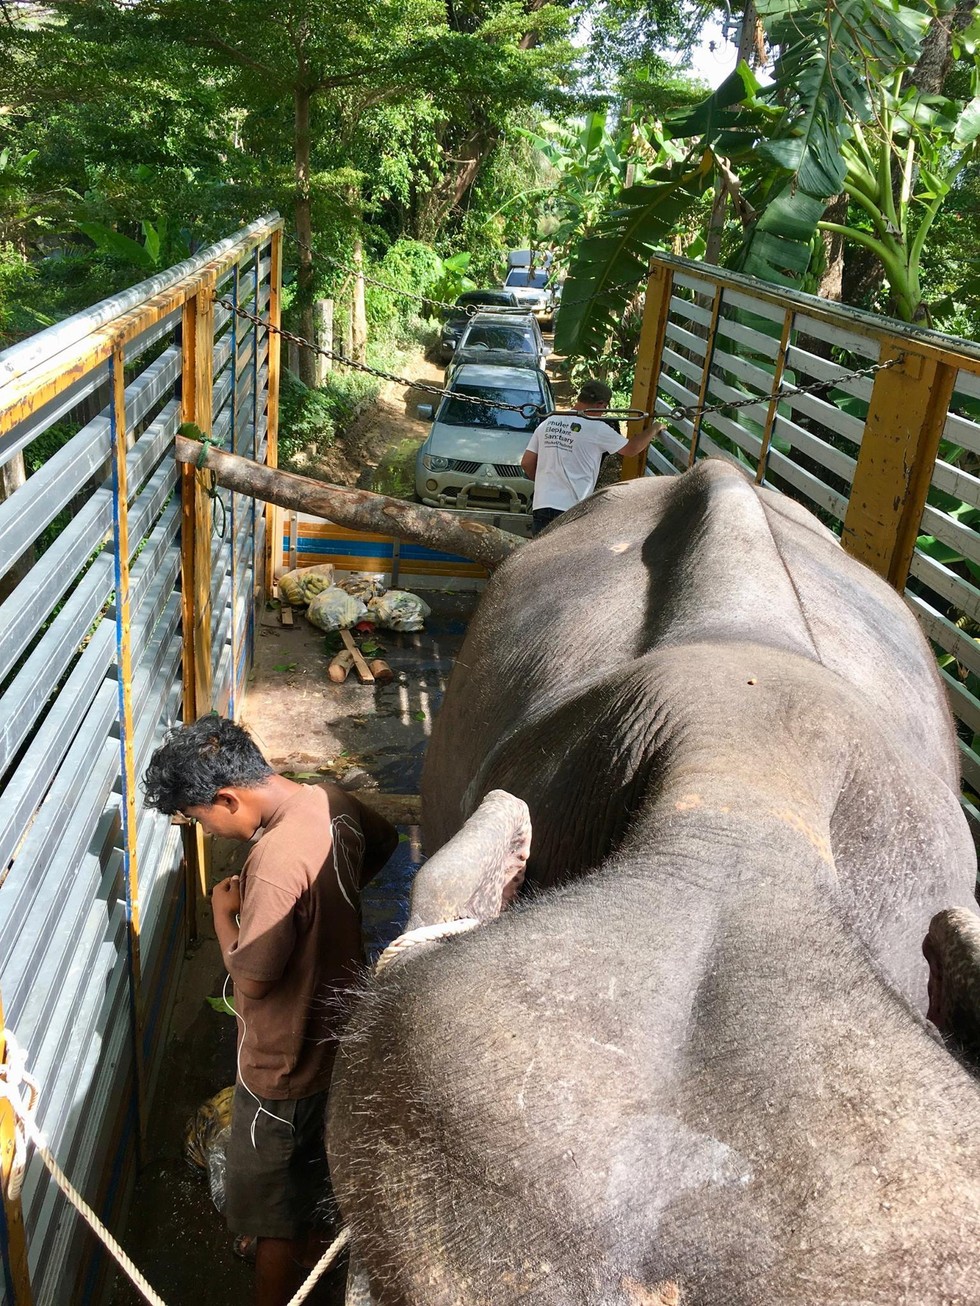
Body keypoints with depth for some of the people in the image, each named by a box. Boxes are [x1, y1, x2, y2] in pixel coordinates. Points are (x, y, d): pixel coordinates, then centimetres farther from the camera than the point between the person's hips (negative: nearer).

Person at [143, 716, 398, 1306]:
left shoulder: (278, 860, -37)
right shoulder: (333, 801, -11)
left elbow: (252, 977, -29)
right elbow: (385, 841, 11)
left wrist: (223, 909, -13)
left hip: (287, 1061, -9)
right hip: (337, 1028, 9)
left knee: (270, 1202, 13)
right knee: (314, 1155, 33)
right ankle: (311, 1245, 58)